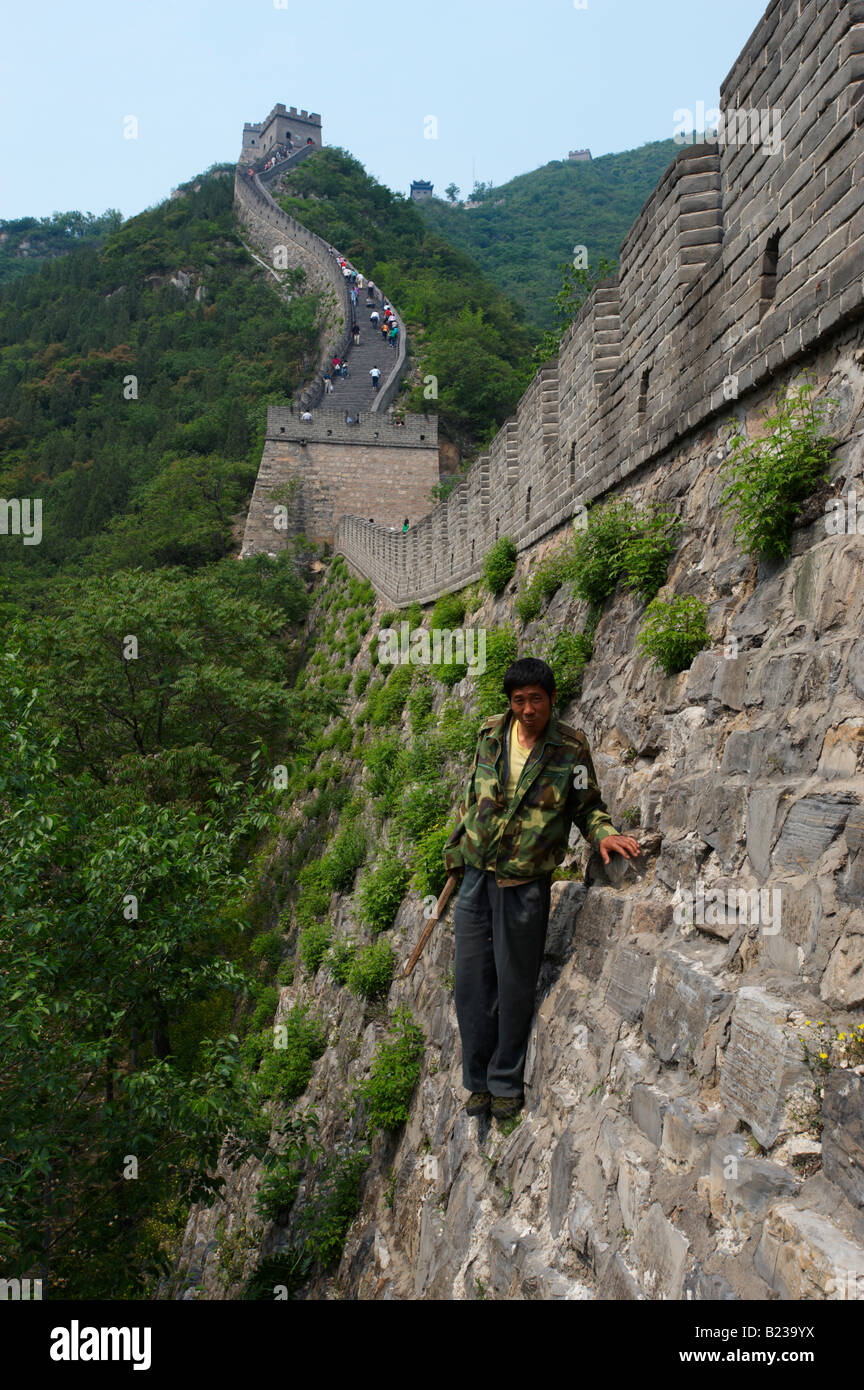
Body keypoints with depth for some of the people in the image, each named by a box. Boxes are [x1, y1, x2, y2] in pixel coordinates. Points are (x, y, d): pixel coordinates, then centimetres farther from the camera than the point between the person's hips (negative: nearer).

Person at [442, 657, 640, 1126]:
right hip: (476, 877, 3)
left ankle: (506, 1083, 28)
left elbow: (586, 806, 3)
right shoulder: (490, 734, 2)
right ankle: (479, 1080, 27)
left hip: (525, 886, -3)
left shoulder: (571, 748, -8)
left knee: (514, 989, 8)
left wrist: (603, 833, -17)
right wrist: (456, 849, 16)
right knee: (471, 985, 9)